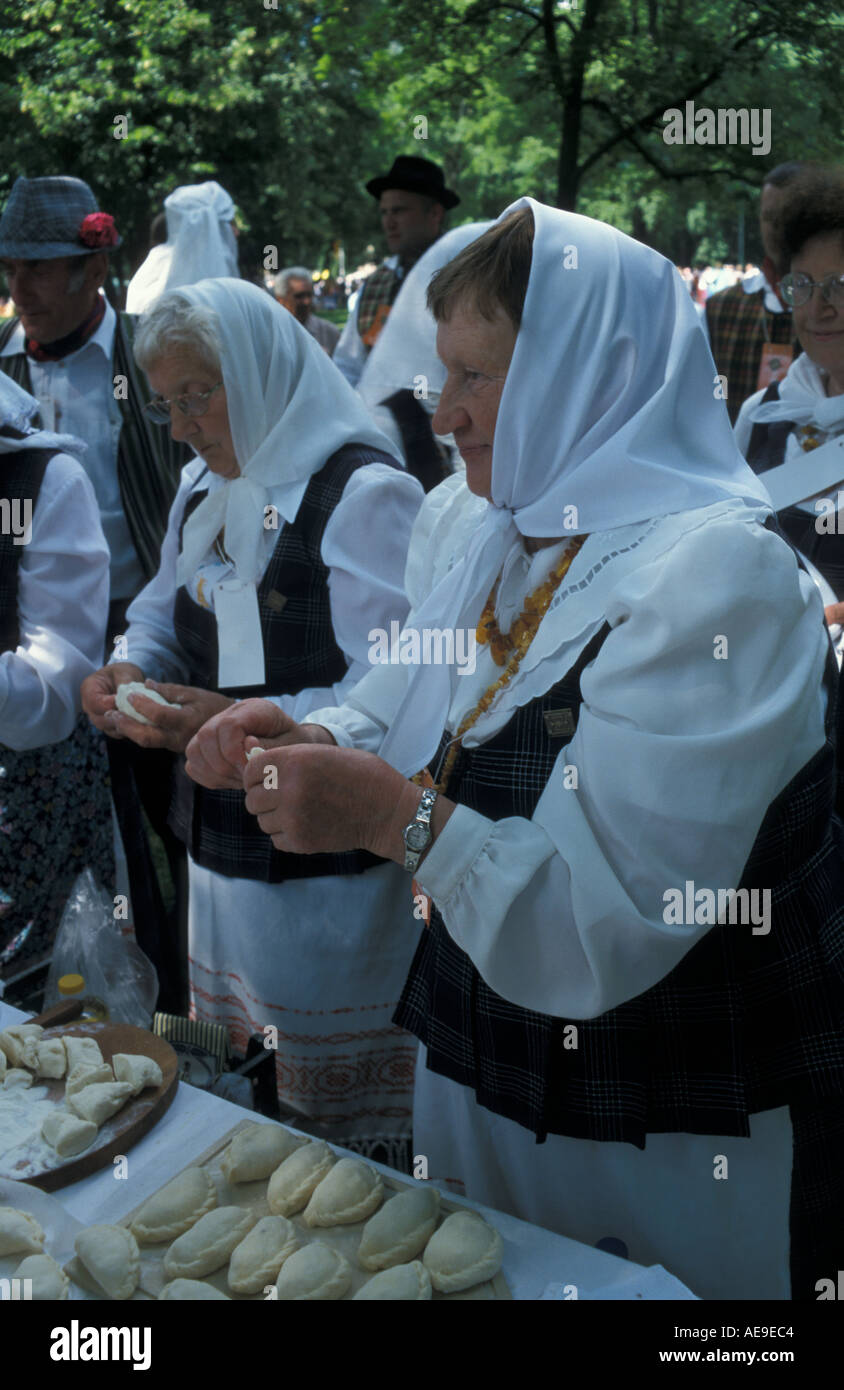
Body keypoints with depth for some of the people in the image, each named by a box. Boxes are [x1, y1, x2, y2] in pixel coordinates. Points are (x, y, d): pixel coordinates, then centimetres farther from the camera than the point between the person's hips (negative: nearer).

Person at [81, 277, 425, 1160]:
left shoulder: (364, 493, -14)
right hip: (221, 845, 8)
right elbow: (164, 620, 22)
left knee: (341, 1117, 6)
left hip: (325, 869, -7)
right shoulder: (202, 491, 12)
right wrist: (131, 673, -1)